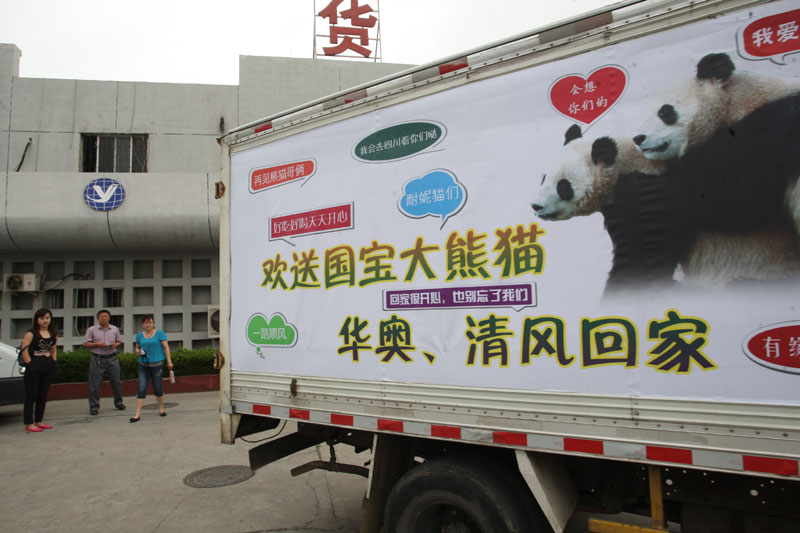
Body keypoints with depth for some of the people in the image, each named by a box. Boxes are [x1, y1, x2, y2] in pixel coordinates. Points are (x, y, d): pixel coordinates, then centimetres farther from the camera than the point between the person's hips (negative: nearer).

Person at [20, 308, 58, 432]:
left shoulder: (53, 334, 12)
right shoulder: (31, 333, -6)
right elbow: (24, 350, -11)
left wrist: (53, 364, 9)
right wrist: (30, 365, -13)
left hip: (48, 368, 6)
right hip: (34, 368, -6)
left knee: (43, 396, 11)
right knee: (31, 396, -2)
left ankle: (38, 421, 20)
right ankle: (29, 424, 3)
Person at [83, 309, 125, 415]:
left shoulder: (114, 329, 9)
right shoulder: (91, 330, 0)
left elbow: (119, 342, 17)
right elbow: (85, 344, -1)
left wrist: (115, 345, -6)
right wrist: (97, 344, -16)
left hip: (112, 359, 3)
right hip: (97, 359, -3)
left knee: (116, 382, 8)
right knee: (94, 385, 0)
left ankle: (118, 403, 23)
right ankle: (94, 407, 10)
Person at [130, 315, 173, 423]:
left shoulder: (160, 333, -1)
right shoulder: (139, 335, 8)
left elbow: (166, 347, -2)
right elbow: (137, 347, 20)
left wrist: (169, 360, -7)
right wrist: (138, 351, -4)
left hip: (156, 364, -2)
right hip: (143, 365, 2)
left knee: (157, 388, 7)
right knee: (141, 389, -4)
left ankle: (161, 409, 25)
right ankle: (137, 414, -1)